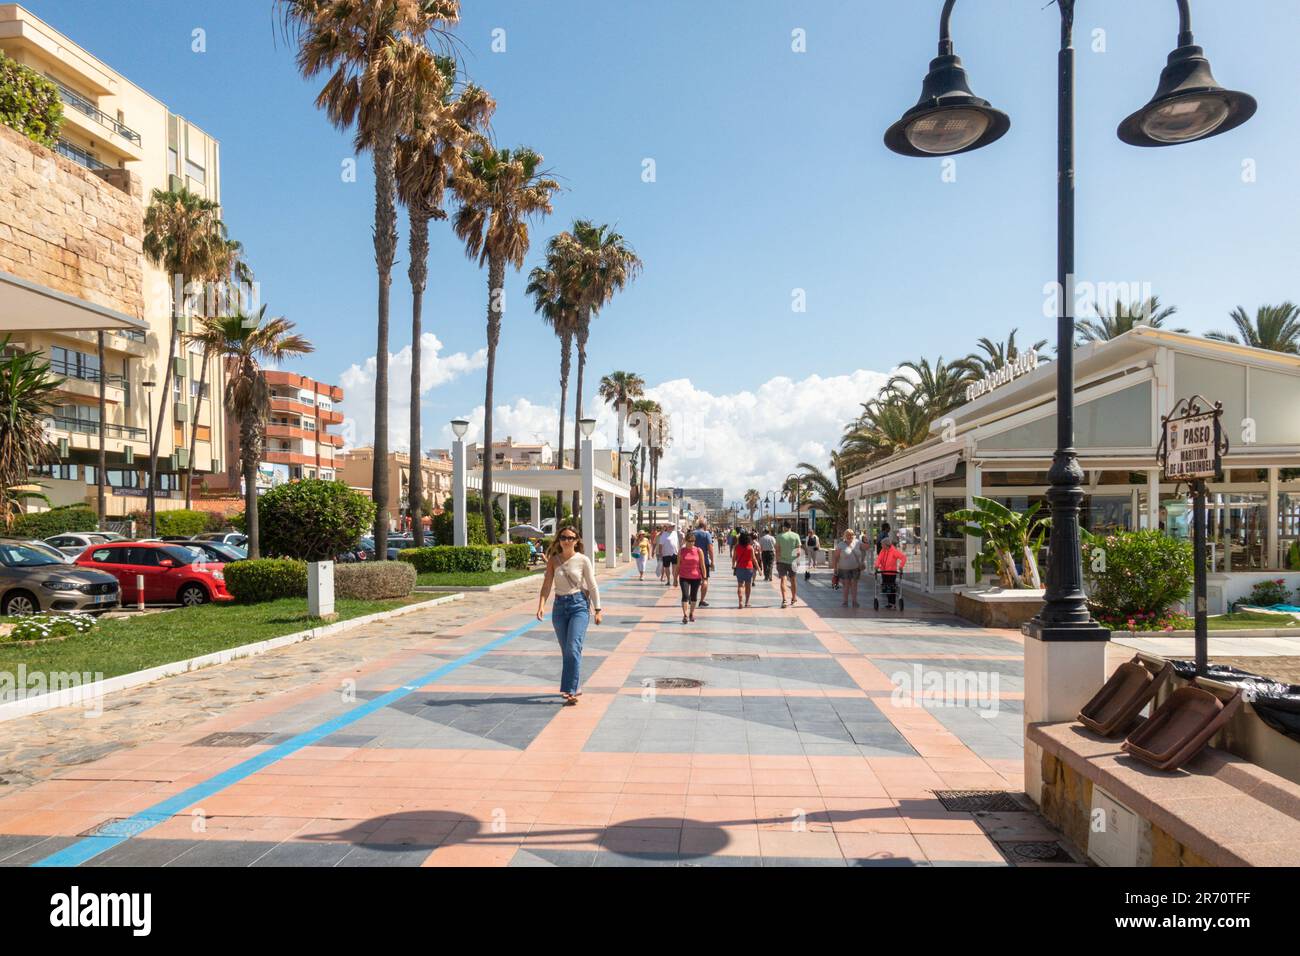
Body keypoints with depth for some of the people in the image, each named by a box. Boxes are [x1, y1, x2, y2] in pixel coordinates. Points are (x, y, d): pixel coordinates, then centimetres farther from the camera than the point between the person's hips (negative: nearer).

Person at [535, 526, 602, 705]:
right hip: (559, 606, 4)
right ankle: (574, 688, 25)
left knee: (573, 648, -16)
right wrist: (541, 605, -15)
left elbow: (592, 587, 0)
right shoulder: (553, 560, 4)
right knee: (566, 651, 11)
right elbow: (547, 584, -1)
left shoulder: (583, 560, -3)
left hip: (579, 604, -4)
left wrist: (597, 610, -1)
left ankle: (571, 691, -17)